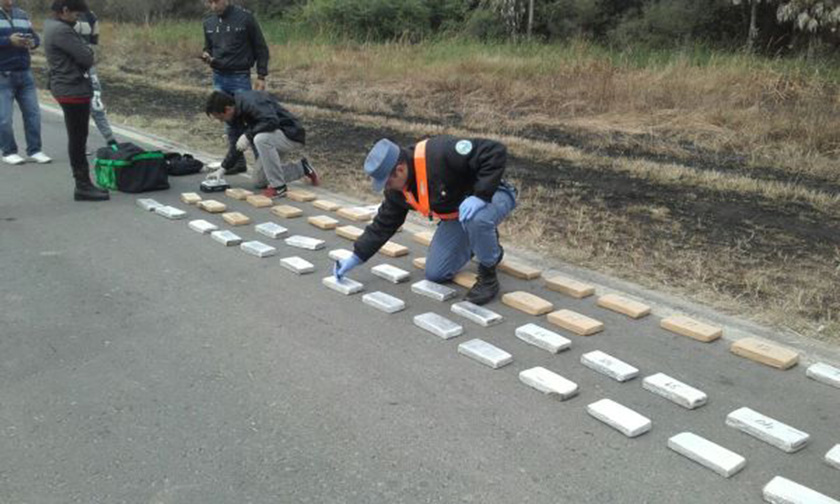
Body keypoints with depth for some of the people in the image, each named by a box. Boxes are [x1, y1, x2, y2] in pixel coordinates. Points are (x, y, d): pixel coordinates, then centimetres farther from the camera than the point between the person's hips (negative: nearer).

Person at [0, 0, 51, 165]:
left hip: (25, 73, 5)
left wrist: (32, 42, -7)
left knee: (33, 113, 4)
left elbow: (35, 37, 16)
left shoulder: (22, 15, 14)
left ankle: (34, 150, 13)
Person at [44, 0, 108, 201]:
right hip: (73, 90, -10)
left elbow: (79, 57, 15)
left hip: (70, 88, 10)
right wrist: (87, 49, 1)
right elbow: (86, 58, -18)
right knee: (78, 139, -5)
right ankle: (83, 186, 1)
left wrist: (84, 50, -4)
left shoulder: (53, 26, 16)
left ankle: (84, 183, 20)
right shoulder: (61, 30, -18)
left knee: (77, 139, 14)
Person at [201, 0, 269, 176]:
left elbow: (261, 48, -4)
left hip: (240, 77, -5)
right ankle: (237, 161, 17)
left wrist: (261, 76, -8)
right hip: (219, 78, 5)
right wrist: (206, 56, -4)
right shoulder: (208, 23, 8)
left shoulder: (245, 17, -7)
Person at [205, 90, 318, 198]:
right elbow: (239, 143, 11)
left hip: (291, 134, -10)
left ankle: (278, 187, -25)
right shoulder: (238, 112, 3)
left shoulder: (250, 102, -25)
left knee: (261, 139, -38)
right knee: (259, 182, 12)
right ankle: (302, 168, 23)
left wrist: (248, 135, -31)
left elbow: (272, 121, -38)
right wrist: (223, 169, 7)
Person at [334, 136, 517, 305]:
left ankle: (488, 275, -14)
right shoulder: (397, 191, -9)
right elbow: (384, 224, 3)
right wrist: (356, 257, 2)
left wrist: (480, 195, -41)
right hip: (455, 215, 7)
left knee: (476, 218, -43)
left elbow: (495, 152, -34)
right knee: (435, 274, 1)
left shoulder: (442, 153, -35)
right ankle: (485, 240, 23)